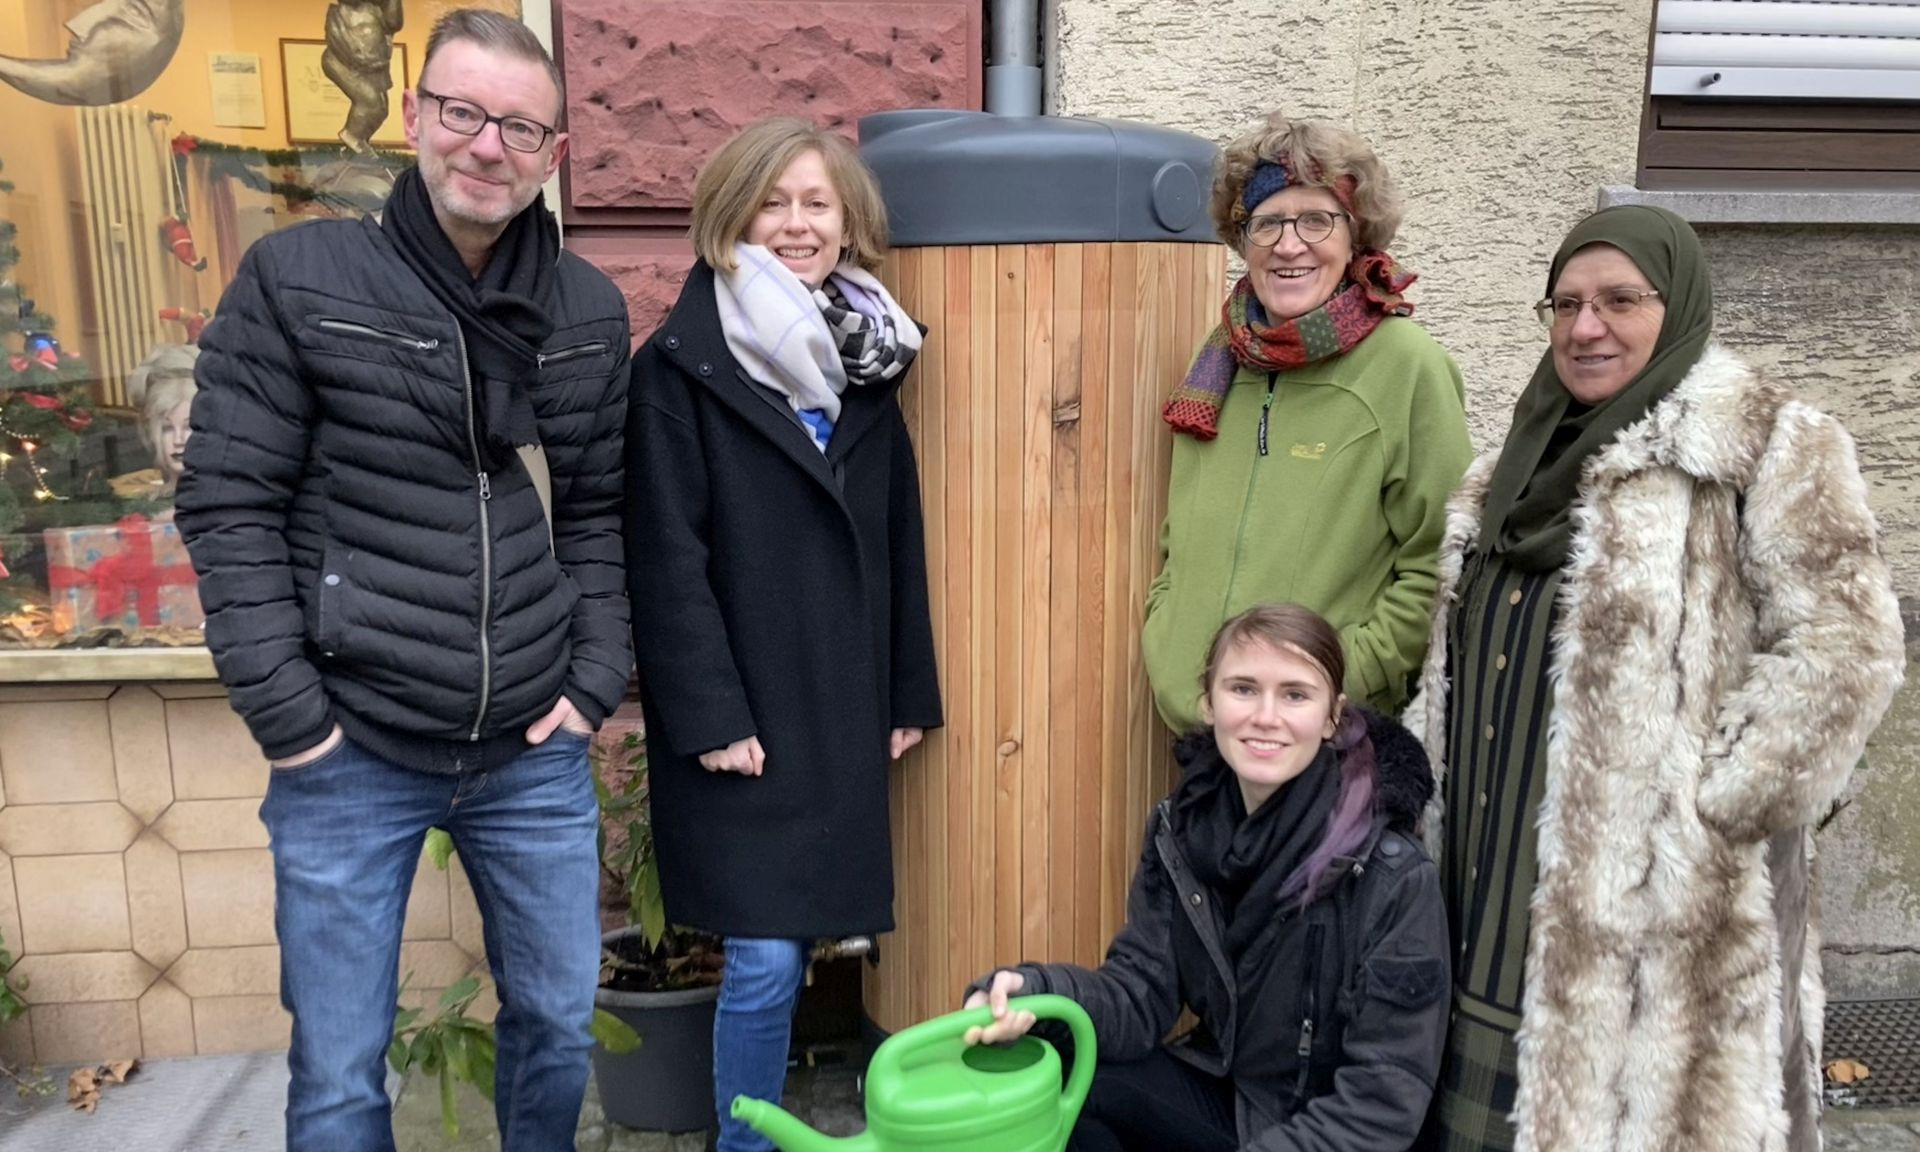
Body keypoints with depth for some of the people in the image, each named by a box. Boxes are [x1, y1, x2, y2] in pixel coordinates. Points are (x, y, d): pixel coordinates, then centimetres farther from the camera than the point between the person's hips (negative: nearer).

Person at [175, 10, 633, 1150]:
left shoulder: (590, 312, 4)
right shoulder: (296, 280, -6)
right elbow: (231, 506, -5)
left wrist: (597, 680, 1)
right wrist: (290, 717, -9)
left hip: (537, 755, 3)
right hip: (352, 755, -2)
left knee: (559, 1023, 16)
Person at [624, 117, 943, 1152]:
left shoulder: (867, 364, 11)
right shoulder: (681, 367, -6)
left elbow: (900, 542, 11)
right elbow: (667, 558, -11)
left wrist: (909, 692, 8)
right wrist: (708, 714, -15)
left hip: (842, 706, 5)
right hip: (743, 714, -5)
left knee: (789, 949, 12)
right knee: (765, 960, -2)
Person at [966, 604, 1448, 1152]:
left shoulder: (1394, 877, -23)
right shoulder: (1179, 828, -8)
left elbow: (1386, 1099, -20)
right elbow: (1142, 996, -10)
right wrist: (1037, 993, -30)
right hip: (1217, 1088, 5)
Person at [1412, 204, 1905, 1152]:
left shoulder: (1771, 446, -4)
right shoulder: (1522, 463, 16)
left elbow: (1841, 645, -12)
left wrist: (1711, 805, -14)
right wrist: (1428, 787, 14)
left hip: (1662, 887, -6)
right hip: (1499, 875, 6)